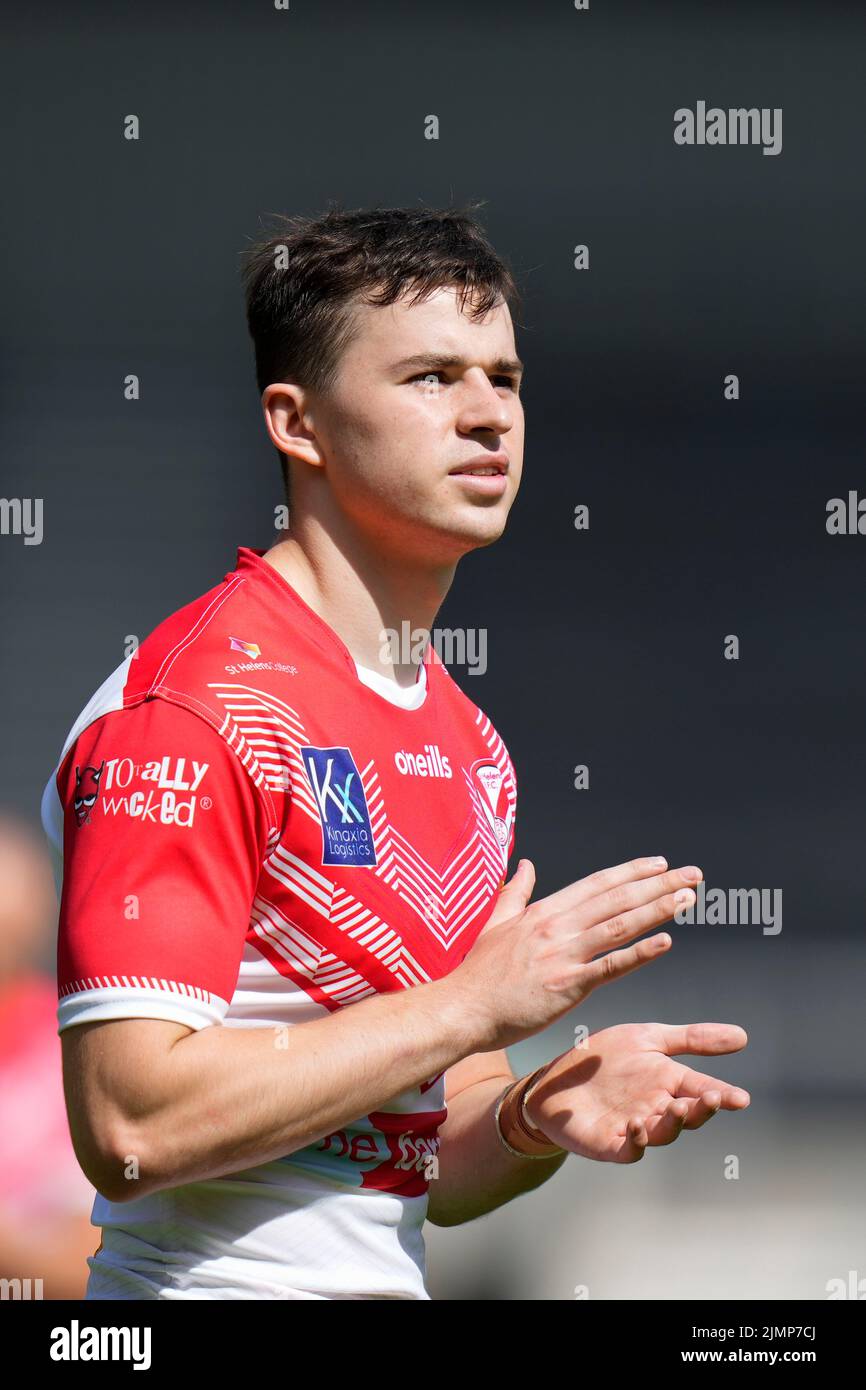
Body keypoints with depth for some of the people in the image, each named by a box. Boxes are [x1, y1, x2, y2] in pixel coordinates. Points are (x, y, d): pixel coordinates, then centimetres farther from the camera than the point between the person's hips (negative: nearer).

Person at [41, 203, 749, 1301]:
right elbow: (129, 1124, -23)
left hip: (388, 1283, 7)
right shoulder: (188, 705, -14)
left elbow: (424, 1172, 15)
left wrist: (543, 1116, -6)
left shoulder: (470, 744, 10)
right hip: (209, 1287, -7)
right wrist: (476, 1003, -19)